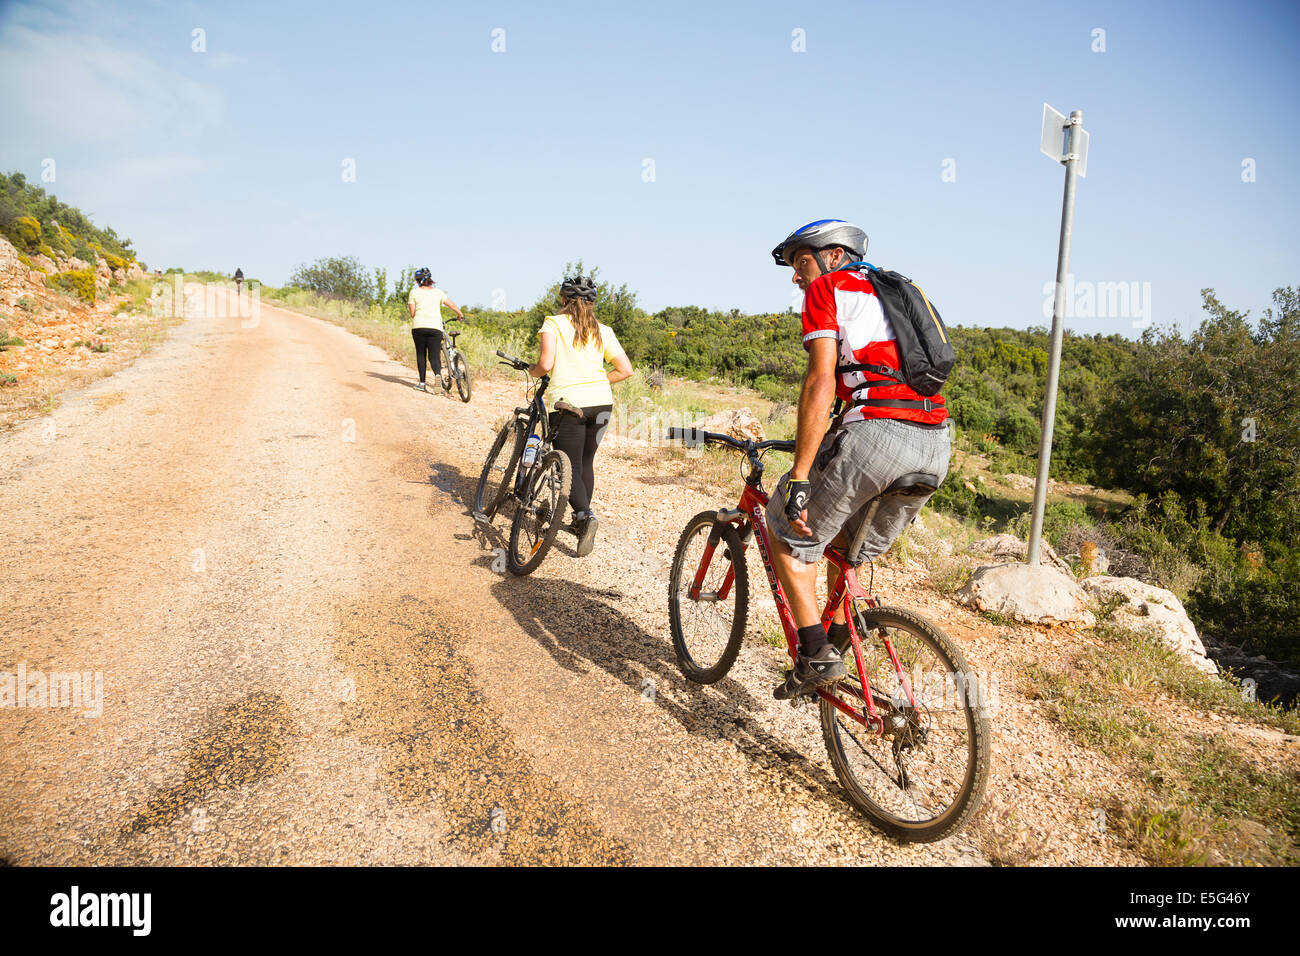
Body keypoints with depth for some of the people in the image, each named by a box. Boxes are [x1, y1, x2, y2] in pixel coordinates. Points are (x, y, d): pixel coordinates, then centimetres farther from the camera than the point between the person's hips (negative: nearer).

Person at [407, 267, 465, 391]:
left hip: (419, 327, -1)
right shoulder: (438, 292, 10)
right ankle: (438, 374, -28)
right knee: (434, 356, 1)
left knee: (420, 354, 11)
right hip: (435, 327, 1)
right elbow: (452, 305, 8)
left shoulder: (414, 292, 6)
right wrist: (460, 315, 26)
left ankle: (422, 383, 11)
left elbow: (412, 313, 3)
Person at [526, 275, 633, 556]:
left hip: (569, 403, -4)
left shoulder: (554, 324, 0)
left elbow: (546, 363, -14)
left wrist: (532, 371, 8)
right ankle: (581, 521, 27)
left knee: (570, 468, 2)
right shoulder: (602, 331, 11)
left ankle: (585, 515, -21)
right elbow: (625, 369, 5)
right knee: (586, 462, 20)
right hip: (602, 403, 4)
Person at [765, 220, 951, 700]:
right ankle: (838, 640, 31)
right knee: (849, 540, 29)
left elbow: (821, 384, -8)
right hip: (936, 446, 8)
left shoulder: (826, 289, 5)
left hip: (877, 433, -8)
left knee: (789, 531, 11)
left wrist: (799, 479, -10)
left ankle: (816, 654, 8)